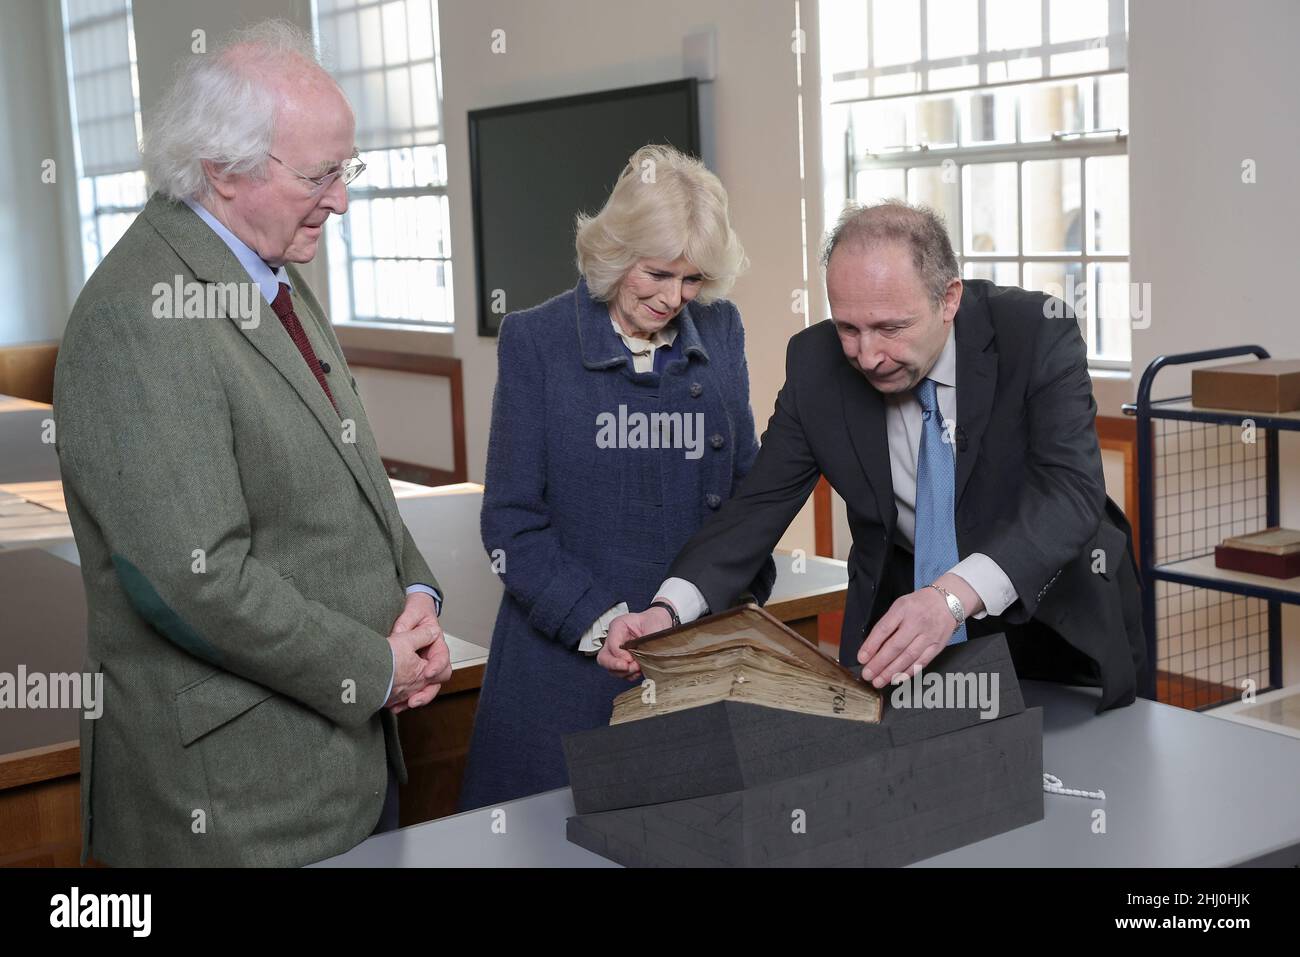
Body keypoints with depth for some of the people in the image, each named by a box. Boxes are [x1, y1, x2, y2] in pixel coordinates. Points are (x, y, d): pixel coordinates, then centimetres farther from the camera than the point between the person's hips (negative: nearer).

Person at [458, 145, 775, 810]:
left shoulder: (720, 330, 5)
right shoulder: (537, 341, -5)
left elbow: (746, 482, 13)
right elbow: (512, 522, -7)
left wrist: (744, 602, -1)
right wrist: (603, 624, -18)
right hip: (568, 662, -3)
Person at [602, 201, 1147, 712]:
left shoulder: (1036, 334, -23)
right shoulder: (816, 363, -14)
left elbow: (1071, 490, -34)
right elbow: (761, 501, -11)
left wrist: (957, 594, -52)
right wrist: (669, 609, -29)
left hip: (1056, 623, -1)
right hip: (897, 624, 2)